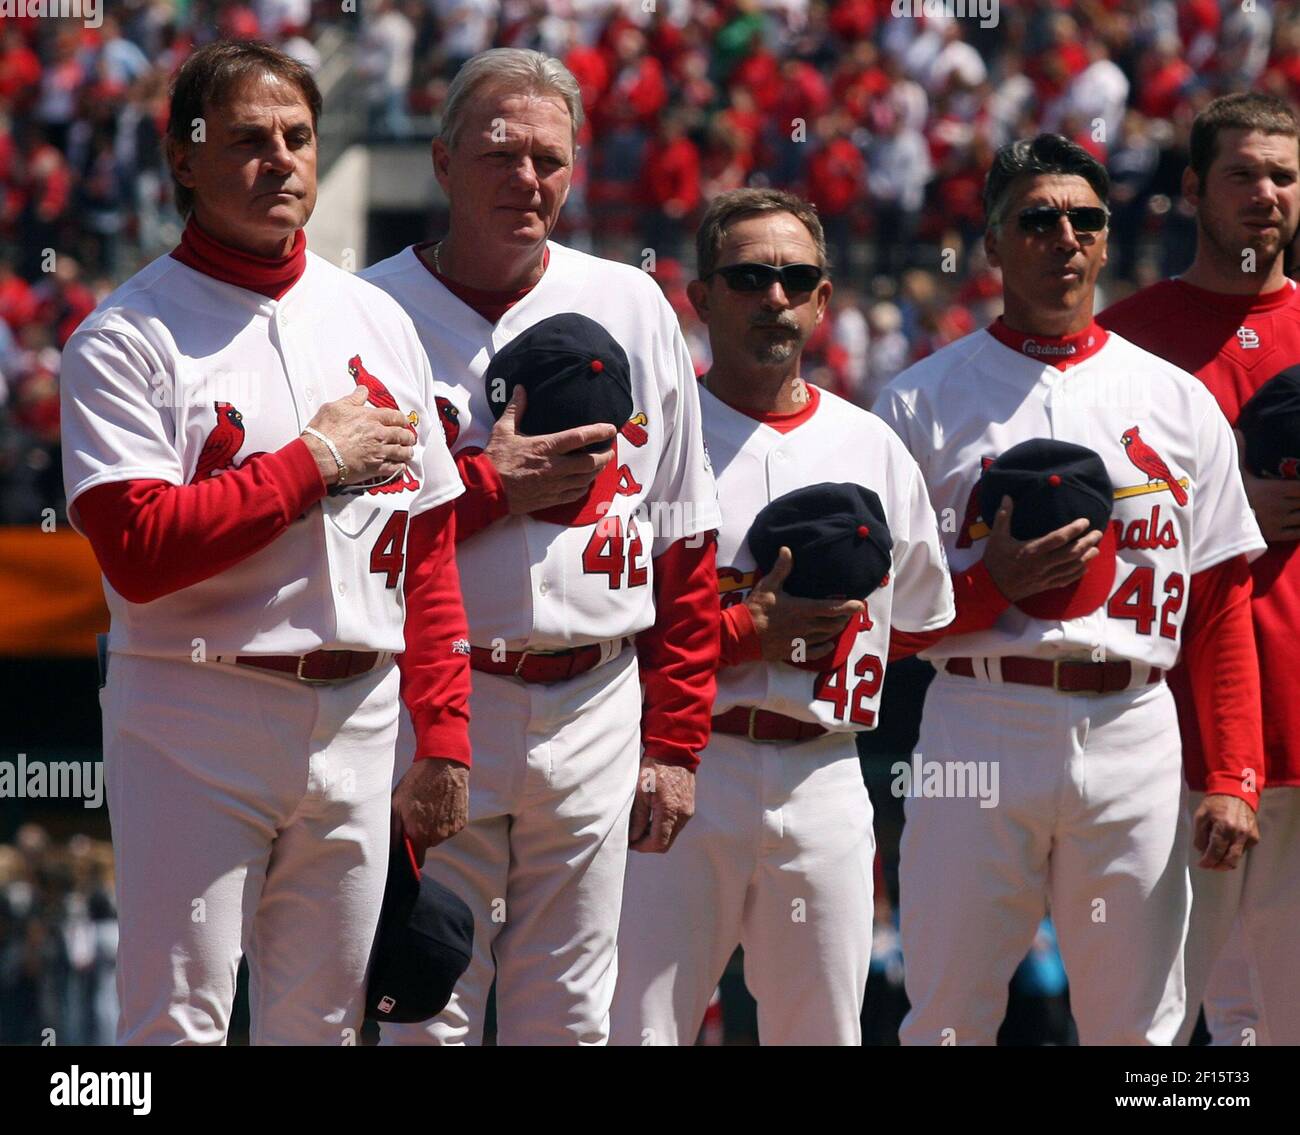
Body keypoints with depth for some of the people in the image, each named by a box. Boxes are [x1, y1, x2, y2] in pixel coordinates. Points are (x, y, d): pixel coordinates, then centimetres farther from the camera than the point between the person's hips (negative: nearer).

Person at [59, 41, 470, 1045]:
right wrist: (314, 463, -13)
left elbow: (430, 553, 12)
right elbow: (138, 553, -18)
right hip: (195, 722, -5)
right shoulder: (128, 337, -6)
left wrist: (444, 738, 4)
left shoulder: (378, 322, 12)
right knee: (178, 1023, -7)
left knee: (324, 1021, 10)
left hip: (357, 723, 5)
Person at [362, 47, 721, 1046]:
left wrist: (674, 740, 4)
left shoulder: (632, 309, 9)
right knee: (429, 1017, -1)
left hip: (596, 711, 3)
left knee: (569, 1020, 8)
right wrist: (491, 484, -15)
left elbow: (685, 549, 9)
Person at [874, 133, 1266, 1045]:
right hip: (980, 726, -2)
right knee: (947, 1020, 0)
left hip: (1135, 731, 2)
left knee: (1137, 1026, 5)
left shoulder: (1180, 401, 12)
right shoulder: (922, 401, 5)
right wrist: (999, 583, -14)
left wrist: (1234, 775, 1)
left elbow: (1223, 608, 9)